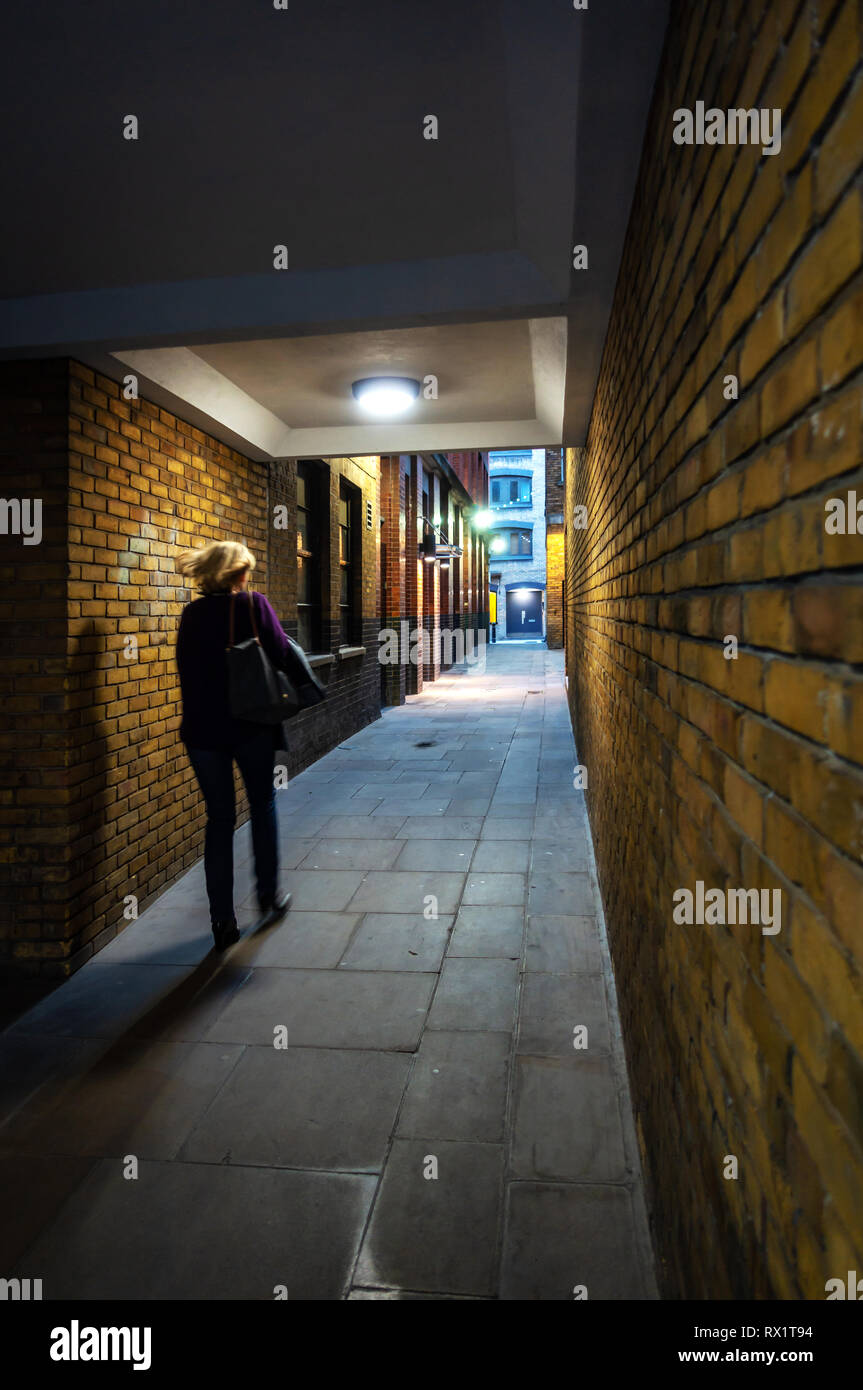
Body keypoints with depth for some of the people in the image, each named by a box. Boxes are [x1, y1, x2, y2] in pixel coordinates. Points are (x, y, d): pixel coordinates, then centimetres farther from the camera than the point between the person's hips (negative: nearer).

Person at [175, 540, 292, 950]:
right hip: (251, 724, -2)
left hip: (202, 728, 3)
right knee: (263, 804, 19)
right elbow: (282, 653, -11)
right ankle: (268, 894, 26)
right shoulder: (254, 605, -7)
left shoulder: (192, 613, 3)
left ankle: (222, 920, 10)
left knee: (219, 819, 9)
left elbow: (187, 669, 9)